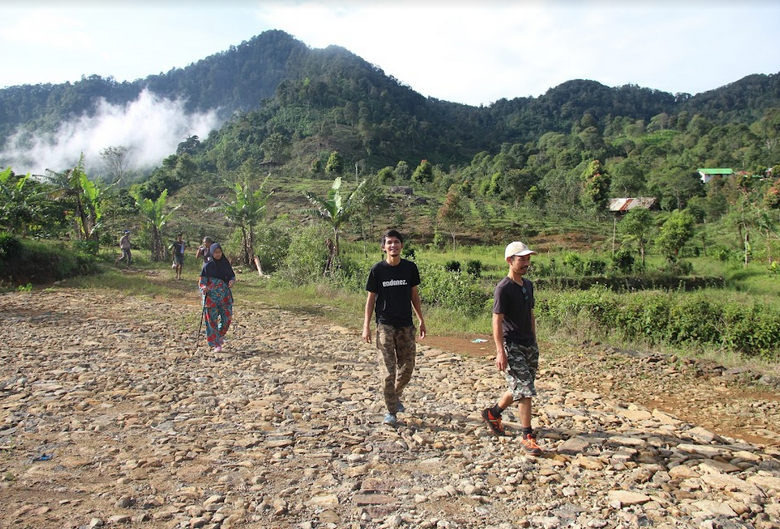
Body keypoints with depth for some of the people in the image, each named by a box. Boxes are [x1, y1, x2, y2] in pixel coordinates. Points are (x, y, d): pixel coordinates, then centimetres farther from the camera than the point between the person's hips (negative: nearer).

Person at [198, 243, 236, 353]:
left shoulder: (226, 264, 6)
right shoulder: (207, 266, -3)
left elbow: (232, 276, 13)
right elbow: (202, 281, -4)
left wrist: (232, 281, -11)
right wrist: (203, 288, -25)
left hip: (225, 295, 3)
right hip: (211, 296, -3)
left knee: (227, 317, 2)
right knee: (212, 319, -1)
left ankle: (220, 335, 31)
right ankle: (216, 344, 7)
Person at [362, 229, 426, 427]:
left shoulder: (410, 267, 1)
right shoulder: (377, 269, -5)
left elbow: (414, 295, 10)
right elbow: (371, 298, 0)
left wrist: (421, 320, 10)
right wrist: (366, 326, -4)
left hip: (406, 325, 3)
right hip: (385, 325, -3)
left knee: (407, 367, 11)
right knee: (387, 370, -4)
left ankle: (395, 396, 37)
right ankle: (391, 411, 8)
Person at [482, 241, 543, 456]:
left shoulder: (528, 285, 11)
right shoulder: (503, 288, -13)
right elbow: (497, 321, -16)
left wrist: (534, 342, 17)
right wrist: (500, 352, -20)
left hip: (529, 344, 8)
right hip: (512, 346, -8)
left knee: (520, 389, 14)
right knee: (525, 390, -8)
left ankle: (493, 413, 34)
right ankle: (527, 436, 4)